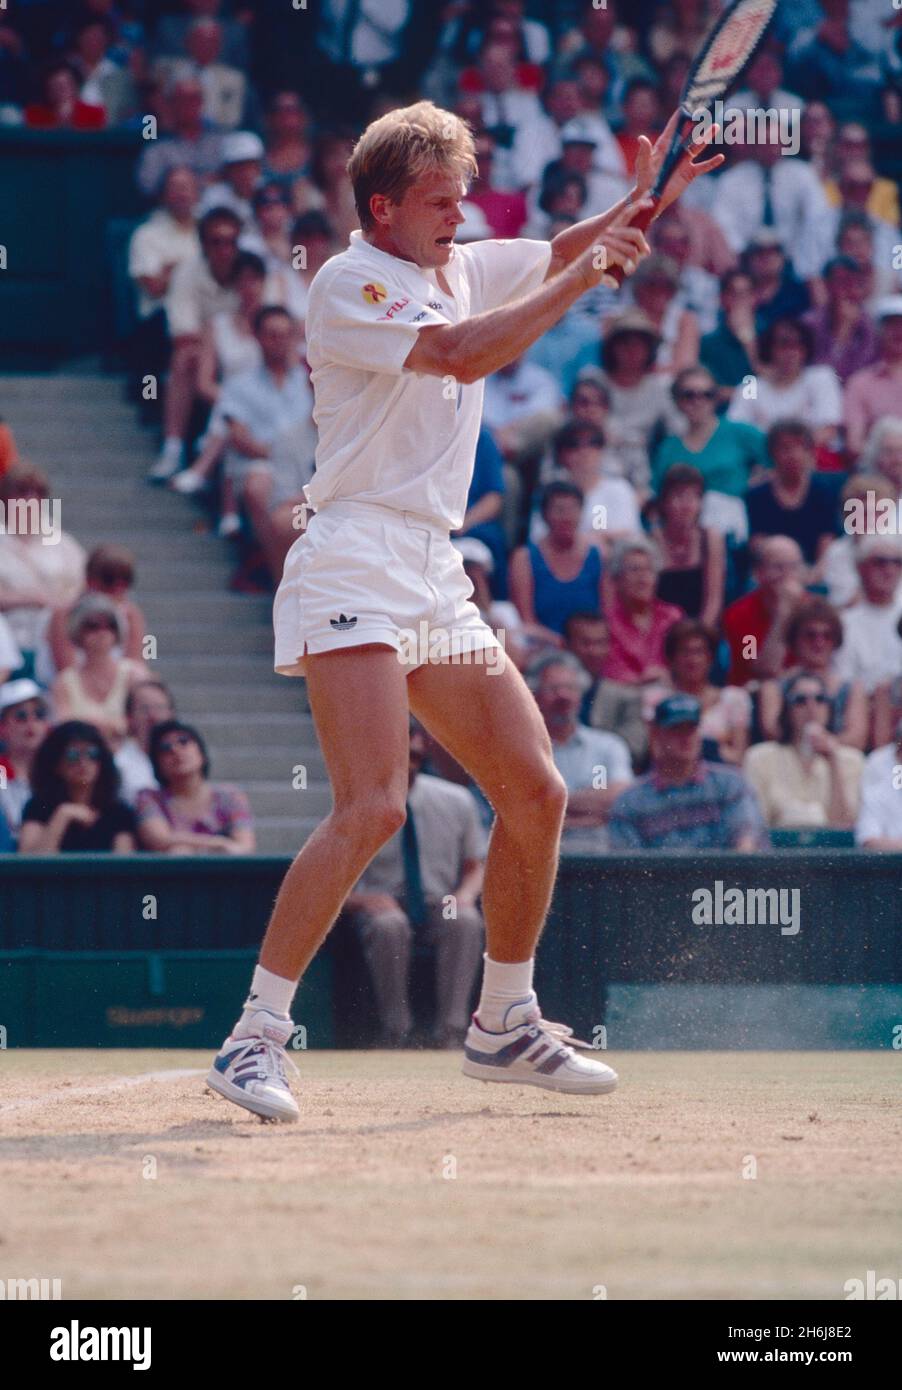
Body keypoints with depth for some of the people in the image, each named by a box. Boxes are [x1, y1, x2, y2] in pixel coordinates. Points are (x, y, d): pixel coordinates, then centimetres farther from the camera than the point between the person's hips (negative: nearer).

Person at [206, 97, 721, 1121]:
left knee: (534, 792, 8)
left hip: (437, 577, 9)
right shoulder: (350, 283, -8)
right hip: (355, 566, -9)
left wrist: (641, 203, 8)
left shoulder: (460, 269, 17)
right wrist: (580, 281, -15)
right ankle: (253, 1038, -18)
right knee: (372, 808, -21)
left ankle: (502, 1026, 23)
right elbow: (460, 353, -21)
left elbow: (561, 254, 29)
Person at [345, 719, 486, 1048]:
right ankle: (395, 1035, -30)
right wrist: (360, 900, -22)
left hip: (441, 907, 2)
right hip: (381, 908, -1)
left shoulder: (456, 801, 4)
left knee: (466, 920, -33)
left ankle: (451, 1034, -36)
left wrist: (465, 894, -10)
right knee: (389, 924, -37)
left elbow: (475, 867, 14)